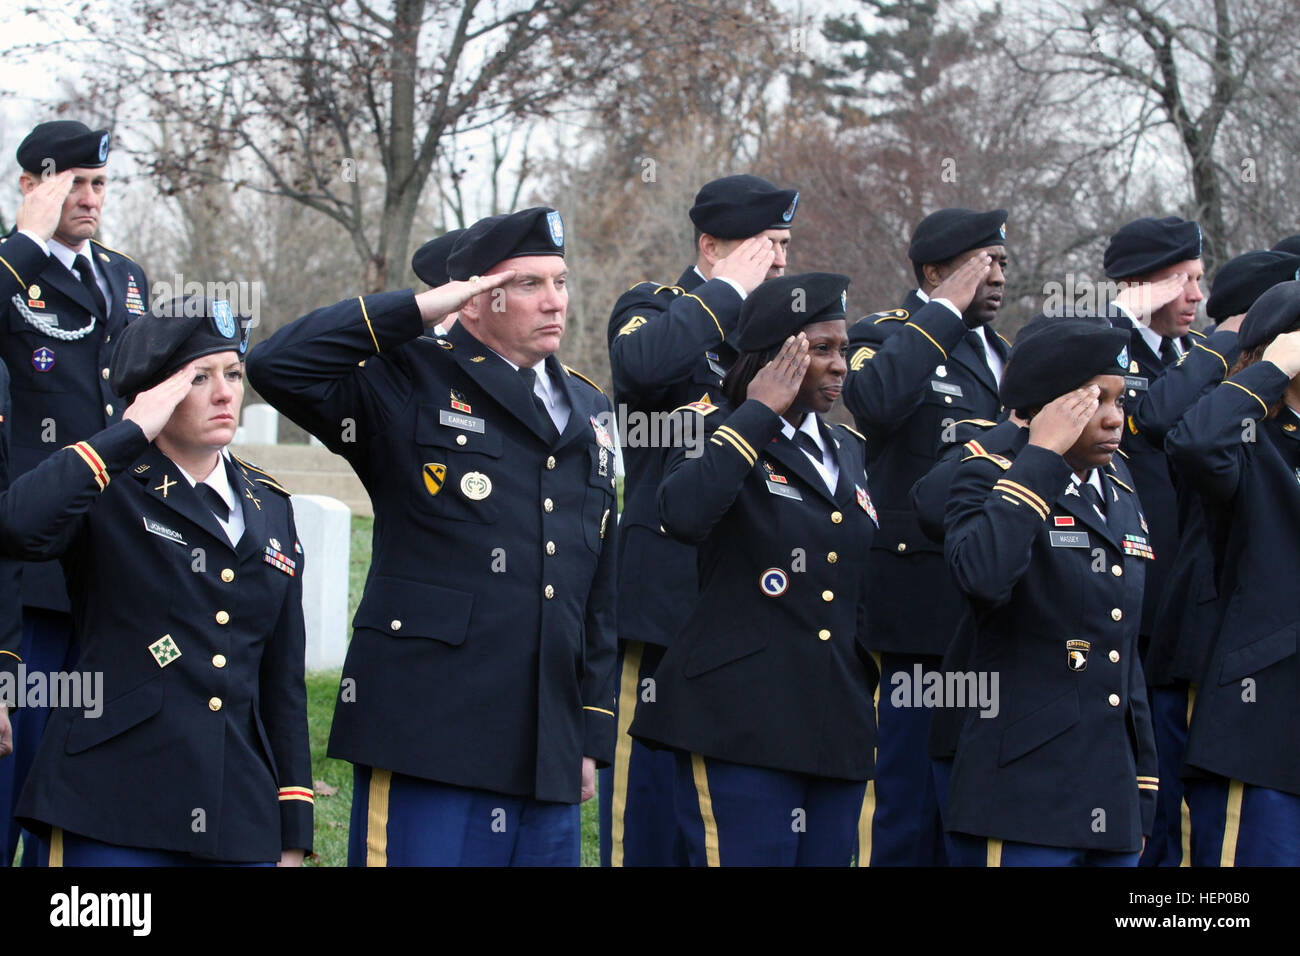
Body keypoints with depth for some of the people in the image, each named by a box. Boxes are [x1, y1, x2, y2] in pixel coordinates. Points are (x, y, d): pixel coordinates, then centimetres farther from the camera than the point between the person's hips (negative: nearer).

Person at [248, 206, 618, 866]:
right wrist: (417, 310, -12)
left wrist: (593, 734, 16)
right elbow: (276, 366, -15)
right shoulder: (410, 384, 1)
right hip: (428, 737, -6)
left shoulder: (589, 410, 19)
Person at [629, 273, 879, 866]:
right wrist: (758, 414, -17)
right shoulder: (718, 433, -2)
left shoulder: (848, 451, 18)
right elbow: (683, 513, -26)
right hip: (740, 728, -7)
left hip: (837, 734, 7)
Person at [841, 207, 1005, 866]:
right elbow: (873, 401, -28)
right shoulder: (887, 337, -4)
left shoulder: (1000, 353, 20)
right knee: (913, 804, -4)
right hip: (928, 607, -7)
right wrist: (947, 312, -19)